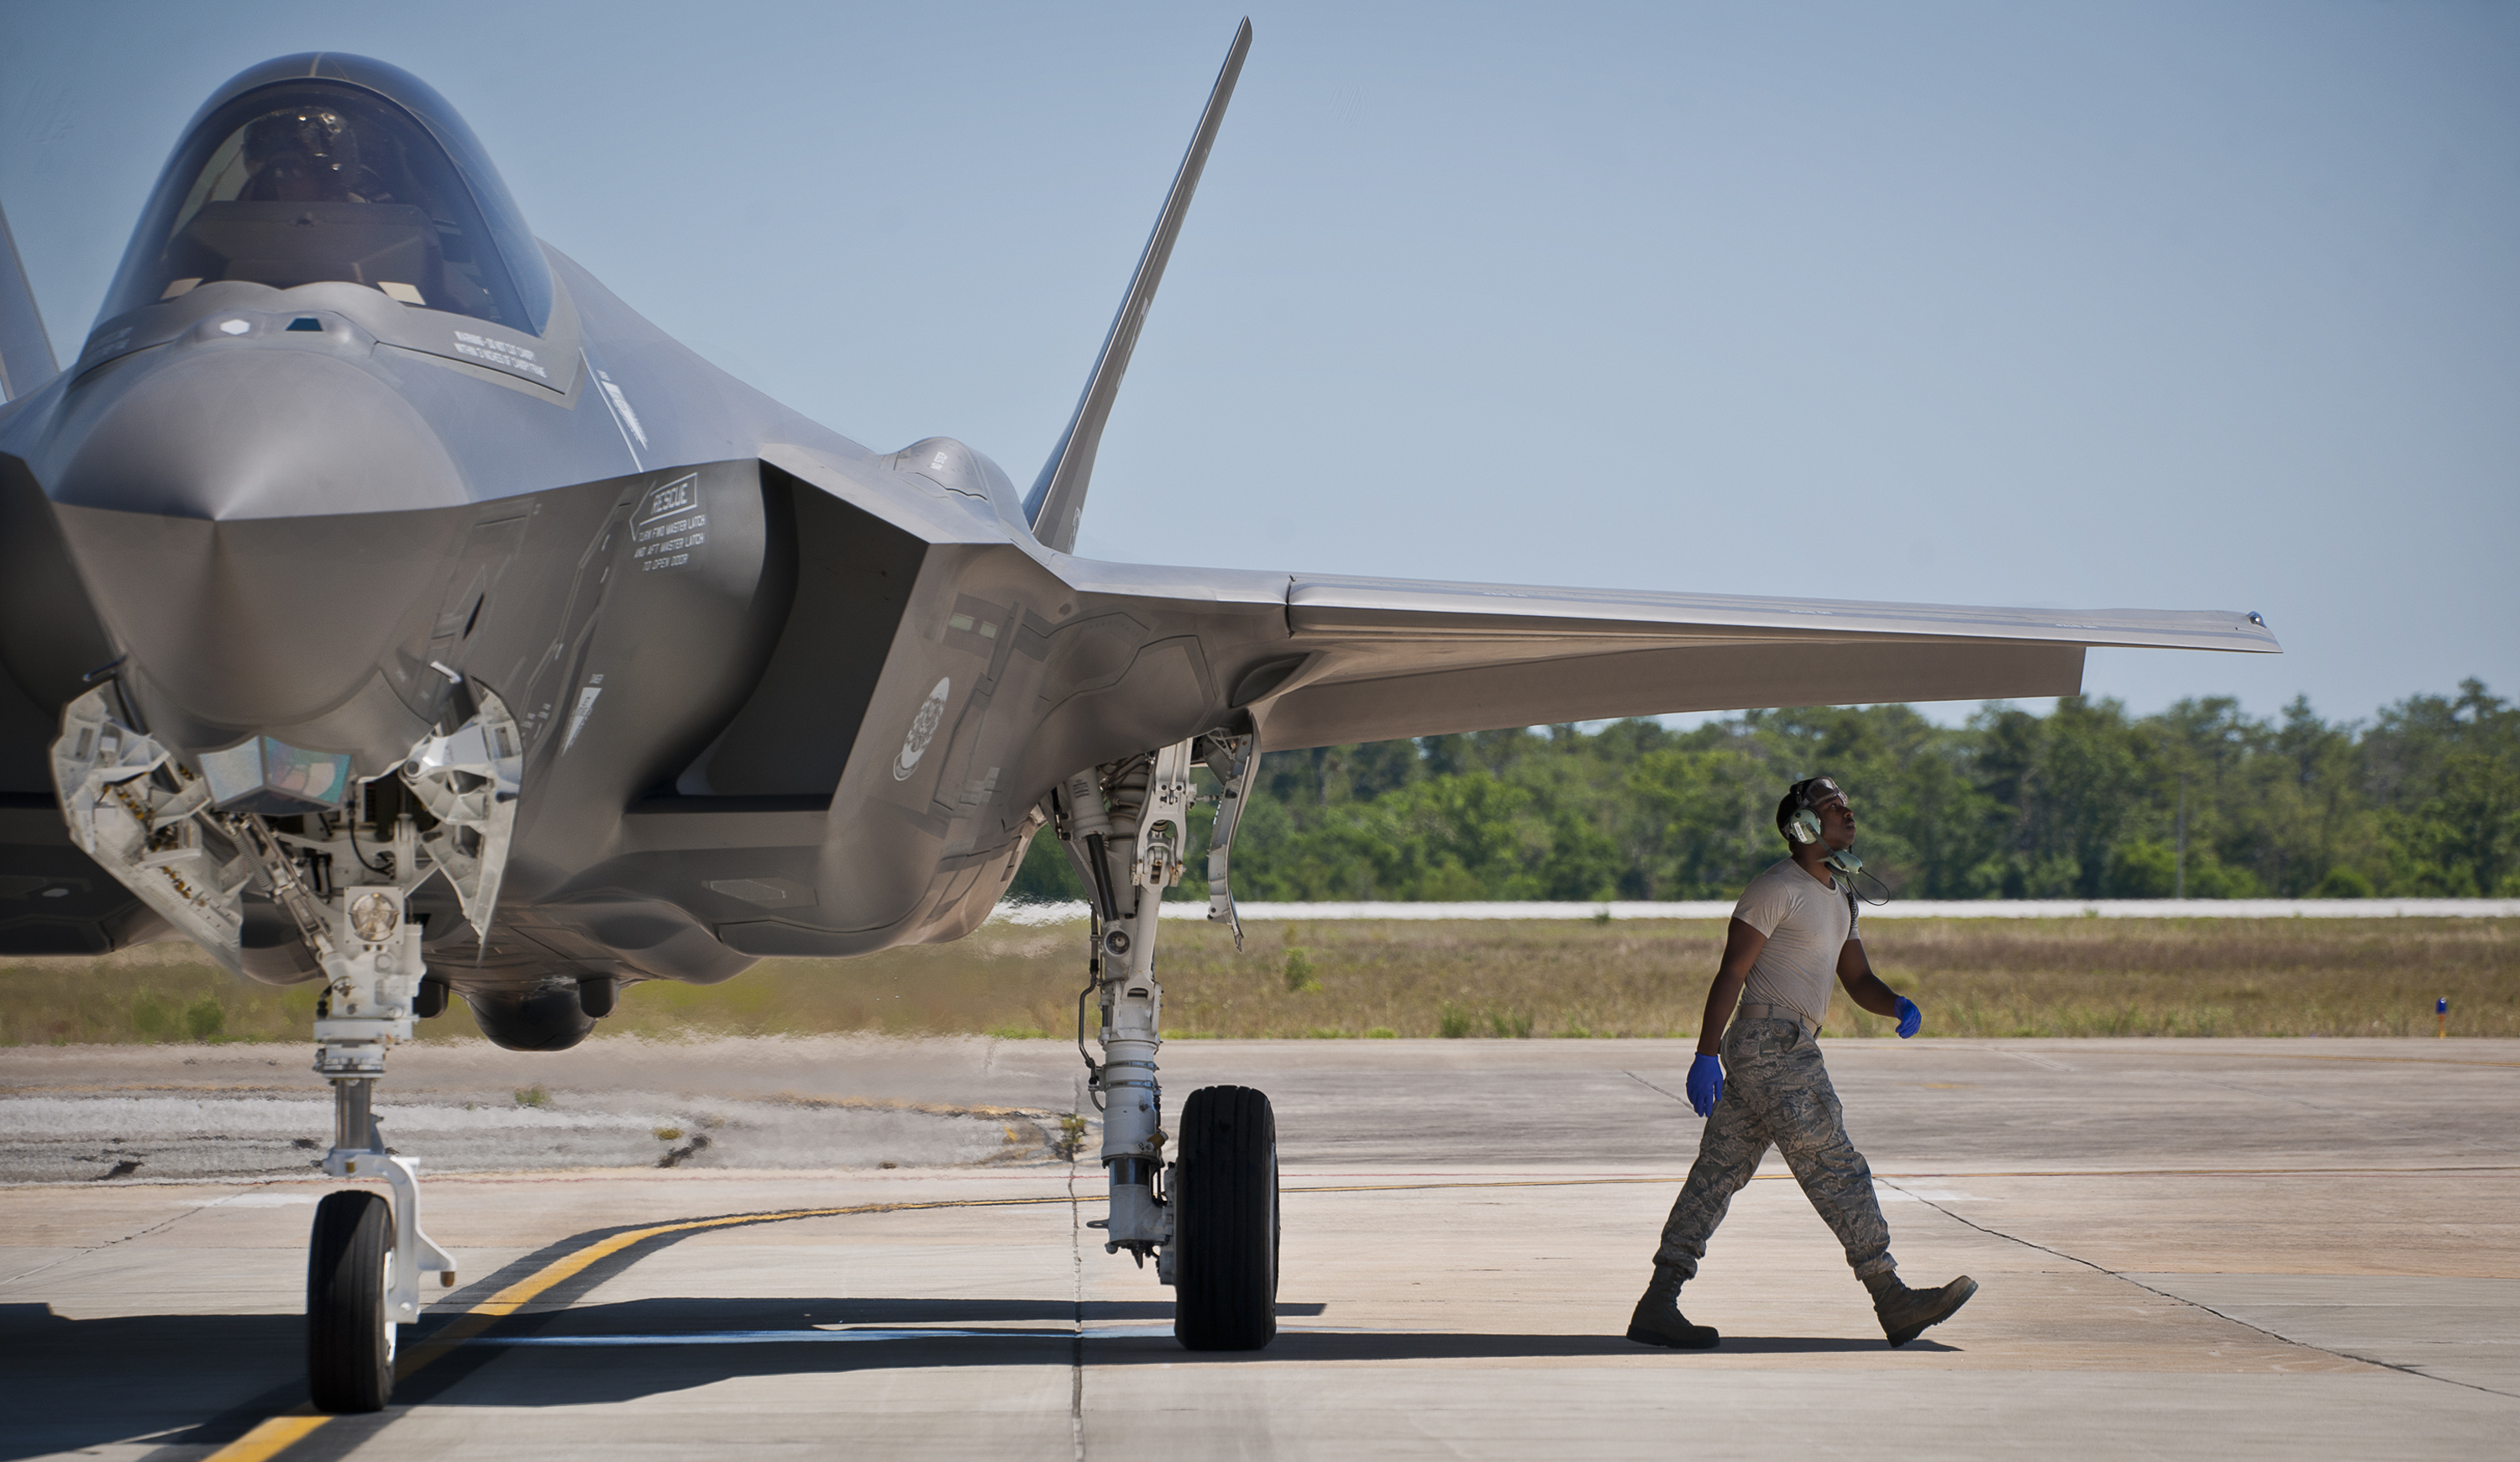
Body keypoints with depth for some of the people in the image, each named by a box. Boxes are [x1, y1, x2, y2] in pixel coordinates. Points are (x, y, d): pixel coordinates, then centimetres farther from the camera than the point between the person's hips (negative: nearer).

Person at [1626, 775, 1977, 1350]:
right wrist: (1706, 1053, -19)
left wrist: (1898, 1004, -3)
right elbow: (1731, 972, -13)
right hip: (1771, 1041, -10)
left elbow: (1858, 980, 19)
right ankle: (1892, 1301, -6)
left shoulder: (1839, 897, 21)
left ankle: (1657, 1307, 4)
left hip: (1782, 1051, 10)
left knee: (1718, 1173, 6)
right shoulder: (1777, 888, -9)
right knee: (1836, 1171, -8)